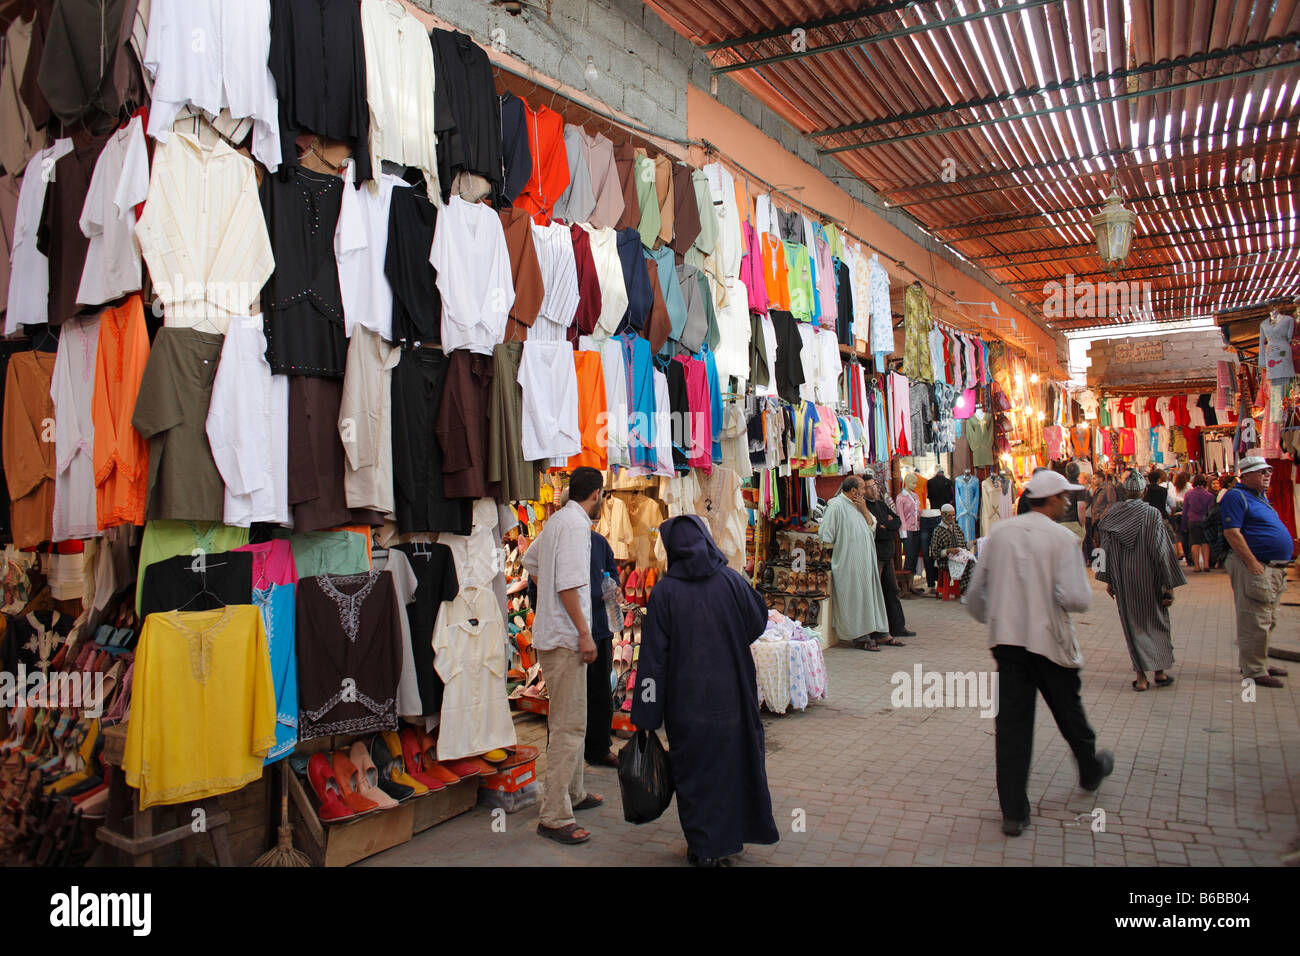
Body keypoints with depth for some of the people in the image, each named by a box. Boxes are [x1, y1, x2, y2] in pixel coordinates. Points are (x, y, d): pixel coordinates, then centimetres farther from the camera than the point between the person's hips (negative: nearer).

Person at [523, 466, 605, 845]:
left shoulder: (556, 520, 14)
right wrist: (584, 633, -21)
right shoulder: (576, 524, -16)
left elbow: (530, 562, 29)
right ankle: (554, 816, -2)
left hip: (552, 634, 10)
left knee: (569, 722, 20)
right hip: (564, 637, -10)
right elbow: (568, 585, -23)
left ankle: (574, 793, 33)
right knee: (569, 726, -7)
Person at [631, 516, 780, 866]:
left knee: (694, 770, 11)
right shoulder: (731, 581, -7)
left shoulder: (665, 591, -11)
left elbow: (653, 656, -10)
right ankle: (733, 835, 31)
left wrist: (645, 715, -5)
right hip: (731, 695, 2)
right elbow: (759, 622, 6)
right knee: (733, 760, 18)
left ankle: (705, 848, 19)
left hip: (687, 700, -2)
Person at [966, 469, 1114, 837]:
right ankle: (1091, 769, 47)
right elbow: (1075, 598, -19)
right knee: (1068, 711, 20)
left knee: (1011, 720, 3)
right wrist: (1085, 593, 4)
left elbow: (975, 593, 6)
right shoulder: (1063, 538, -10)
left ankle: (1013, 811, 4)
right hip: (1049, 640, -3)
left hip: (1006, 638, 3)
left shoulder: (999, 532, 3)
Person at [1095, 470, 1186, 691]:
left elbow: (1105, 548, 2)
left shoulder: (1111, 514, -3)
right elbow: (1162, 550, -12)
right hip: (1148, 579, -2)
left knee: (1133, 625, 9)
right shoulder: (1152, 514, -11)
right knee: (1156, 621, 16)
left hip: (1122, 579, 2)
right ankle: (1160, 671, 21)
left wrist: (1108, 580, 11)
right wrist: (1169, 584, -6)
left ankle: (1141, 677, 9)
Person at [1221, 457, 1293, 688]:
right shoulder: (1235, 496, -11)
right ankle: (1254, 671, -1)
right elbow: (1231, 532, -20)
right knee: (1255, 621, -7)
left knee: (1268, 621, 17)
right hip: (1254, 567, -10)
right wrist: (1254, 564, -22)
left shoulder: (1261, 497, 19)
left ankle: (1259, 663, 28)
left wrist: (1279, 566, 19)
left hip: (1274, 569, 10)